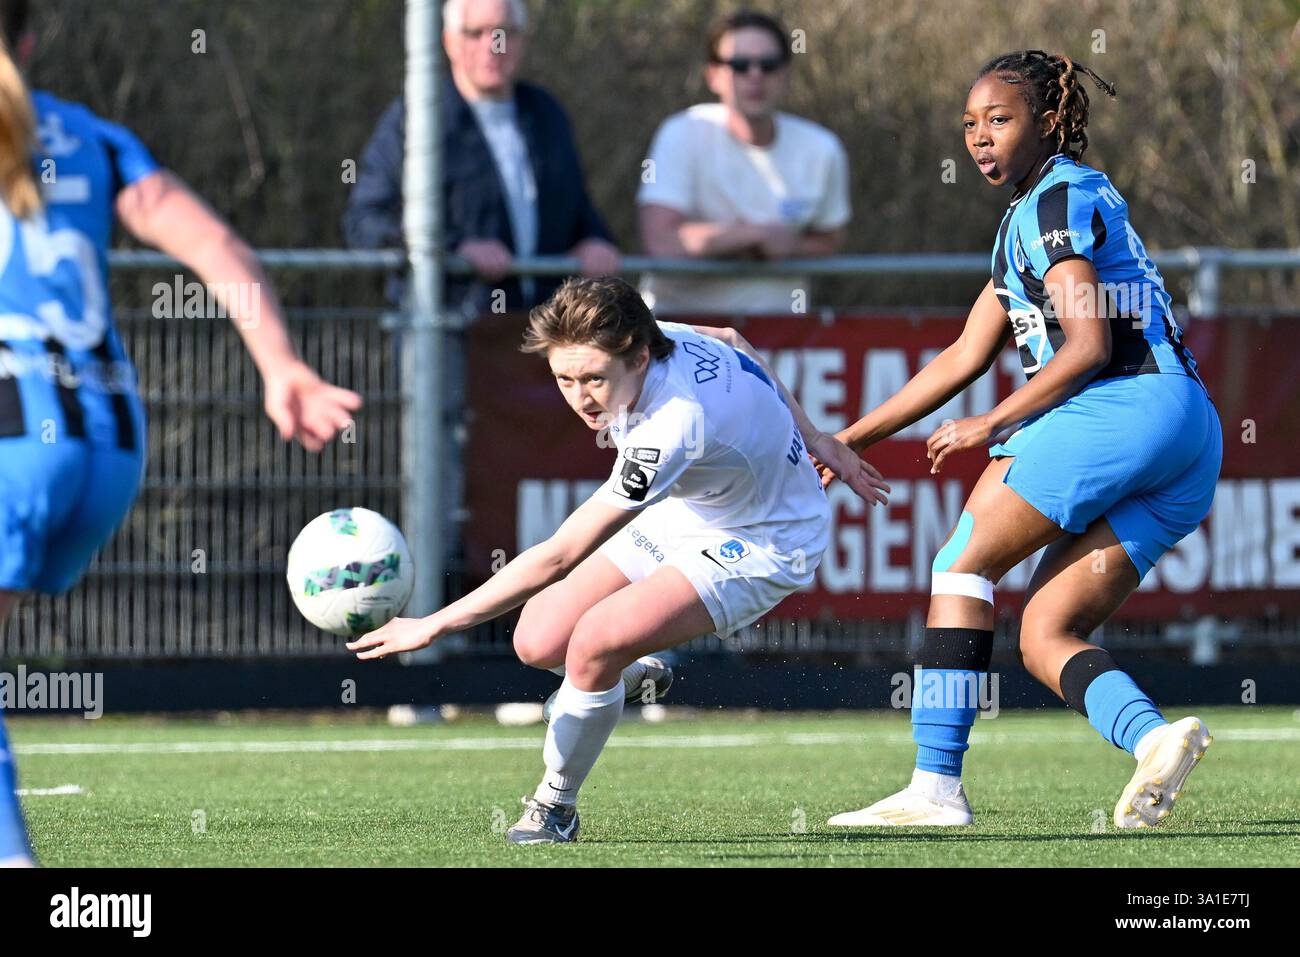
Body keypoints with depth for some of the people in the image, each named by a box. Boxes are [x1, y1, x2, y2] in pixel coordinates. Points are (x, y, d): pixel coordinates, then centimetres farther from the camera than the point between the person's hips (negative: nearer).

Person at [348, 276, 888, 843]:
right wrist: (813, 440, 13)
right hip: (685, 515, 8)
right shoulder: (633, 344, -18)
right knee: (540, 641, -3)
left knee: (594, 641, -27)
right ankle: (635, 670, 32)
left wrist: (435, 625, -37)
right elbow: (731, 340, 7)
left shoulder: (675, 425, -41)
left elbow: (557, 558, -40)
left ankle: (555, 805, -2)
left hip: (759, 547, -8)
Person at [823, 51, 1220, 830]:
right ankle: (1156, 736, -21)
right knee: (1043, 640, 4)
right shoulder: (1026, 221, 27)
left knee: (961, 566, -3)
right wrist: (849, 440, 27)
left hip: (1127, 409, -9)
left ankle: (937, 785, -8)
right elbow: (964, 359, 28)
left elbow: (1088, 346, -13)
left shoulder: (1057, 198, -3)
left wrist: (992, 426, -5)